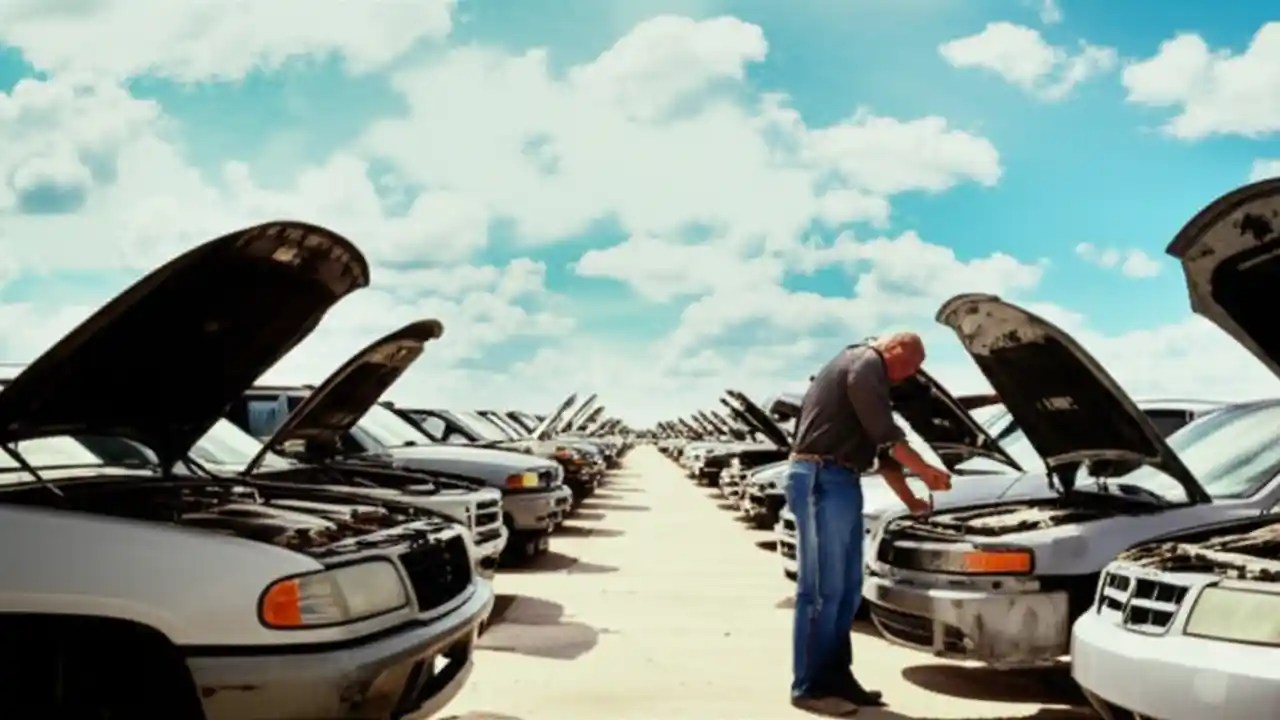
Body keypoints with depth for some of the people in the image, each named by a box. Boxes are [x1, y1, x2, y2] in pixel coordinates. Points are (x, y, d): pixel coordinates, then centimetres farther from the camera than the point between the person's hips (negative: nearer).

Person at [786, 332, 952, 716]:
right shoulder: (866, 364, -7)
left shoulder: (865, 370, 25)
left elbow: (880, 446, 25)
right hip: (822, 480, -11)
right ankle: (809, 687, -1)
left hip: (839, 482, 11)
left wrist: (910, 500, 24)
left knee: (847, 588, 13)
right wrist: (926, 471, -5)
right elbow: (887, 436, -14)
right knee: (822, 590, -7)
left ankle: (836, 676, 20)